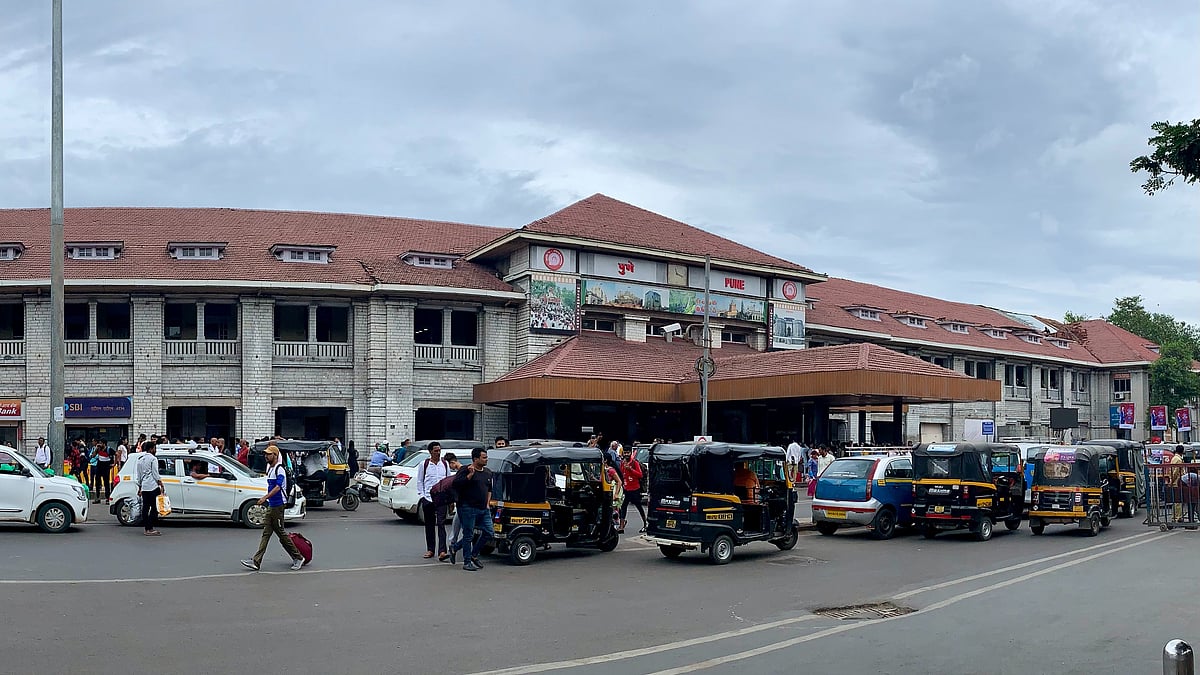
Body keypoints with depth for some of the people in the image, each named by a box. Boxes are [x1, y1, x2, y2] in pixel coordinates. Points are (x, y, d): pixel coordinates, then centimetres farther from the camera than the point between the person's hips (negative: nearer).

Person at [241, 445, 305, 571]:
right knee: (266, 533, 5)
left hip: (277, 505, -9)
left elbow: (278, 487, -26)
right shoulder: (269, 467, 14)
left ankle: (298, 558, 8)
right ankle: (256, 562, 3)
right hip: (271, 505, 9)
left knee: (281, 533, -3)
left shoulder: (279, 470, -15)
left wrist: (265, 497, -35)